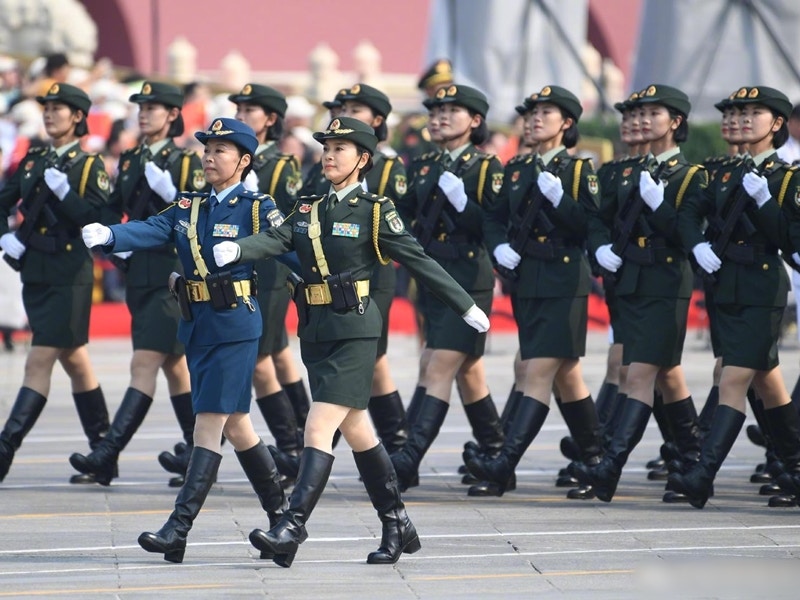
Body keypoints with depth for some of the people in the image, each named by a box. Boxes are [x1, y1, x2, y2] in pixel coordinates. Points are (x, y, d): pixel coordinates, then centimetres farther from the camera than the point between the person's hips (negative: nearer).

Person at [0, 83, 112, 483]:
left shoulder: (90, 166, -3)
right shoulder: (34, 161, 13)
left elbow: (99, 220, -13)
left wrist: (64, 191, -22)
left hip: (69, 274, -7)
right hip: (34, 271, 7)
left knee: (39, 362, -11)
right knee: (73, 360, 13)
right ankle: (103, 450, 21)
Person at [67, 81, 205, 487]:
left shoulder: (188, 162, -4)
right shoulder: (130, 161, 14)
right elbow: (112, 214, 21)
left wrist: (171, 195, -23)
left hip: (173, 275, -7)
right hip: (139, 274, 7)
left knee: (144, 364, -13)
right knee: (172, 365, 14)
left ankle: (108, 455, -21)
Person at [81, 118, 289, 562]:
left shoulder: (258, 208, -3)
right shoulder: (188, 208, 10)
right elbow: (150, 231, -6)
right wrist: (108, 235, -25)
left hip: (236, 325, -7)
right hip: (198, 326, 7)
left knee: (211, 423, -9)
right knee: (235, 423, 13)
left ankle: (179, 530, -13)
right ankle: (281, 514, 26)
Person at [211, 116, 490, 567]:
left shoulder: (375, 210, -4)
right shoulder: (308, 209, 12)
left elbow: (418, 259, -2)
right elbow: (276, 240, -4)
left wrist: (466, 306, 1)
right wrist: (236, 249, -26)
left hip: (354, 329, -7)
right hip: (316, 330, 7)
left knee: (319, 428, -15)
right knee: (356, 430, 13)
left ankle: (292, 528, -20)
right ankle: (398, 526, 23)